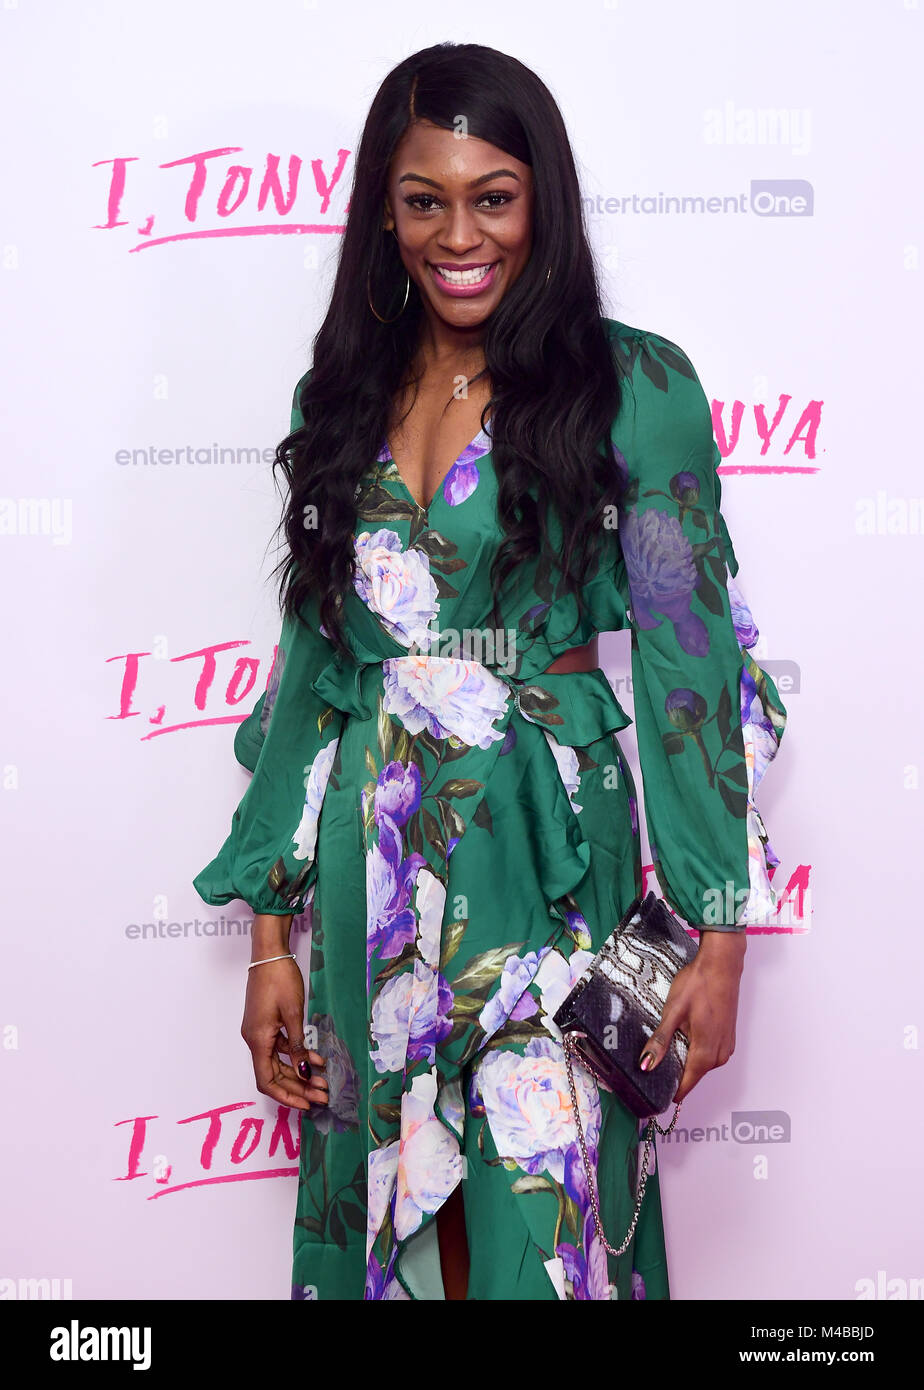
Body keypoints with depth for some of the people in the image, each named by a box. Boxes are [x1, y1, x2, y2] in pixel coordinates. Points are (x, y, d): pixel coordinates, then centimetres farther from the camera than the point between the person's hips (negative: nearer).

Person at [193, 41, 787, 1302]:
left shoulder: (636, 387, -6)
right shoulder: (342, 395, 6)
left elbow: (693, 658, -6)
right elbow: (311, 661, 7)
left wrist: (721, 937, -10)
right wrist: (272, 935, 6)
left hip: (548, 854, -3)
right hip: (372, 860, 4)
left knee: (539, 1217, 4)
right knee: (400, 1184, 15)